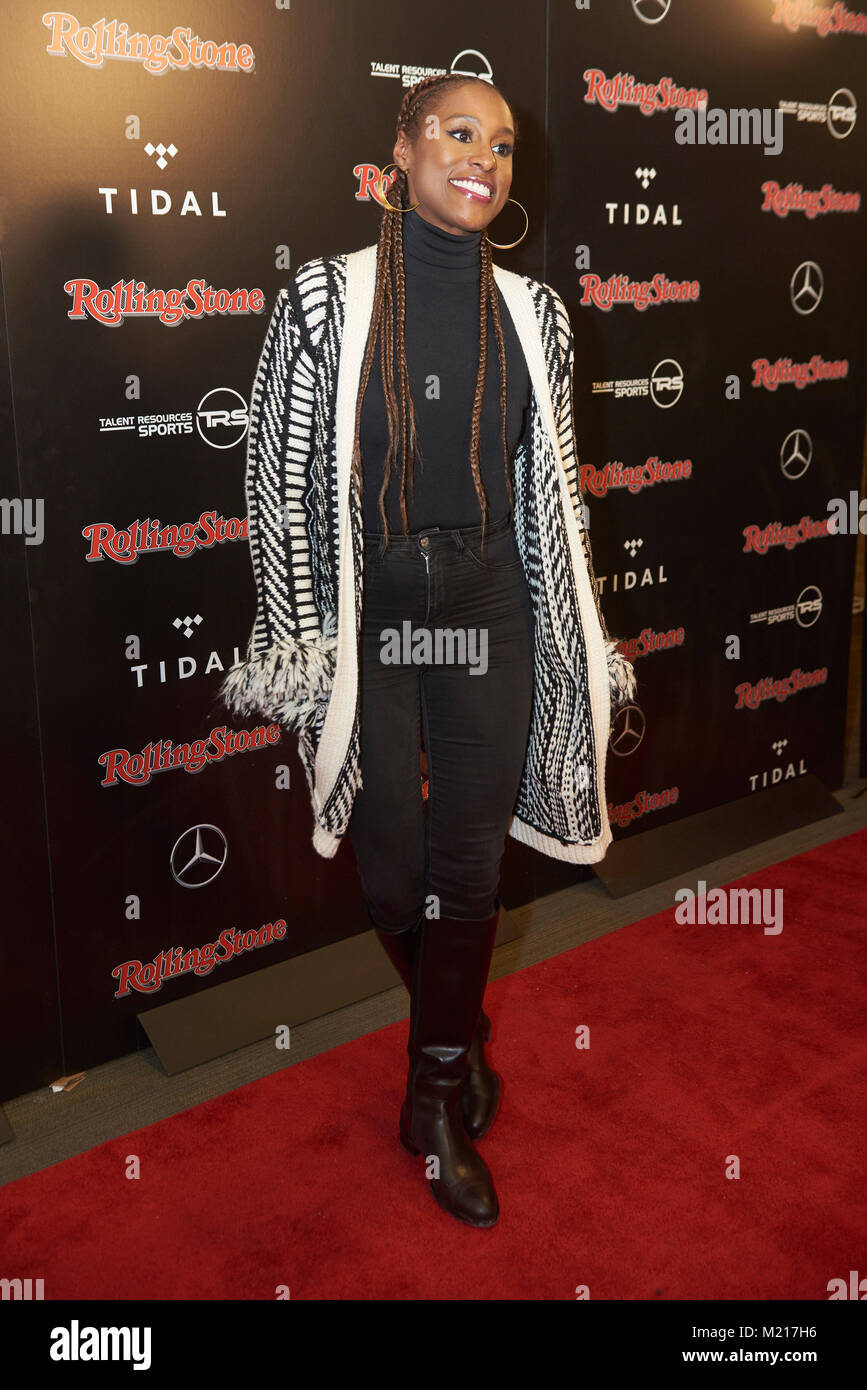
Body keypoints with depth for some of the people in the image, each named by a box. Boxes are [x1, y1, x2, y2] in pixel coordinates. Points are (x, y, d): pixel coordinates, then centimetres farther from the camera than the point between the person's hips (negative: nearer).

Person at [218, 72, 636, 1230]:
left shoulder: (532, 311, 4)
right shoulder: (325, 296, -4)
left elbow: (550, 488, 9)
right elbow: (282, 481, -4)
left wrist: (577, 646, 9)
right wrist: (298, 648, -8)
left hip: (488, 613, 2)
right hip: (365, 614, -2)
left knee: (472, 863, 7)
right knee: (390, 867, 9)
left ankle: (437, 1101, 27)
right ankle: (459, 1031, 40)